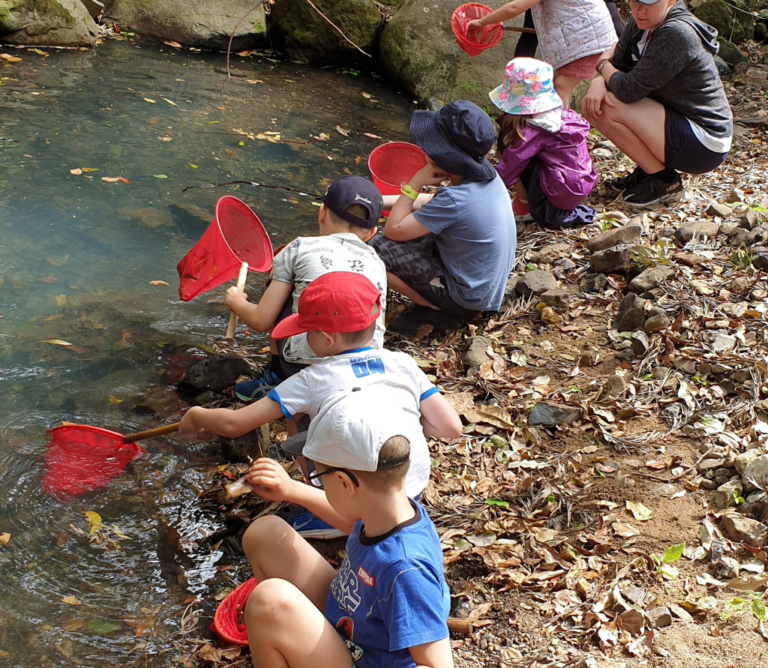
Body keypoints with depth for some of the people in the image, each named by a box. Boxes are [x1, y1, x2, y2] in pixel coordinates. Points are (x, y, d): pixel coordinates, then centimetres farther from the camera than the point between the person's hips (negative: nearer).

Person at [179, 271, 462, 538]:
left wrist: (197, 416, 15)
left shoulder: (312, 380, -8)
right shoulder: (403, 363, -1)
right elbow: (452, 427, 1)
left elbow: (233, 424, -6)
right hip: (415, 489, 4)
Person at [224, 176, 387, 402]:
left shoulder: (300, 248, 9)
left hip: (304, 364, -3)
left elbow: (261, 320, 7)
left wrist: (236, 301, 30)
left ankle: (277, 377, 24)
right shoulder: (377, 264, 18)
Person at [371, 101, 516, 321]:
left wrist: (415, 183, -17)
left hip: (466, 300, -9)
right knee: (414, 219, 17)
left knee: (378, 249, -12)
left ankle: (435, 306, 2)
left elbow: (393, 230, -22)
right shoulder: (487, 174, -6)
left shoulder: (455, 199, -31)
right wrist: (384, 202, 6)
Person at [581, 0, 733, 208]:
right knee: (593, 104, 2)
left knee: (609, 108, -21)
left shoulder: (675, 34, -25)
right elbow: (616, 65, 7)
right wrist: (598, 83, -17)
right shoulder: (642, 23, 2)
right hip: (680, 126, 9)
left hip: (704, 146, -9)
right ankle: (648, 170, 10)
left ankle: (663, 181, -6)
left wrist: (602, 64, -6)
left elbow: (629, 90, -25)